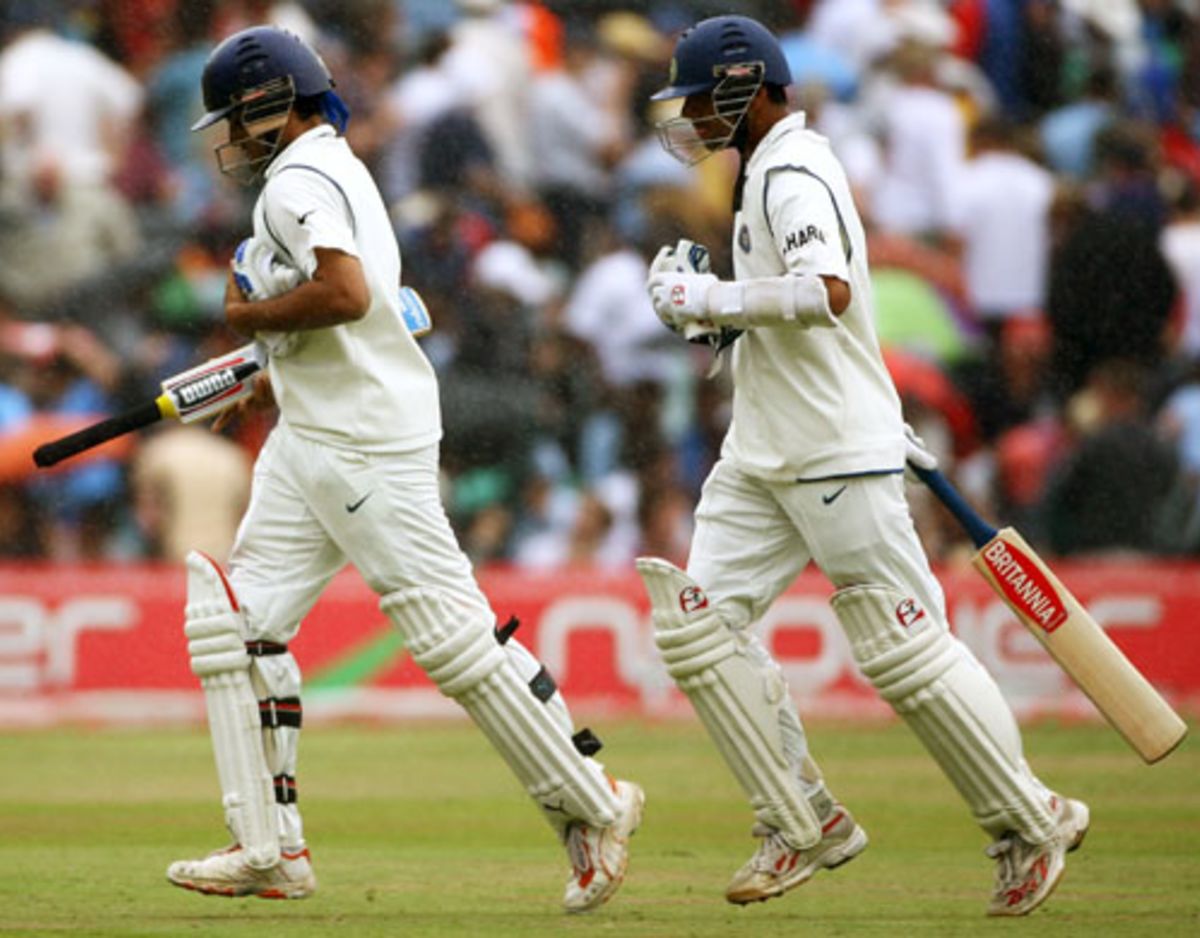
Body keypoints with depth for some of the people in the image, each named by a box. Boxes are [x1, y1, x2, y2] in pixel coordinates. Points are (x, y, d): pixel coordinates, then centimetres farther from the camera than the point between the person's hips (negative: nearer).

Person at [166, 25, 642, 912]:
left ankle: (593, 805, 0)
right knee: (239, 616, 6)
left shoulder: (299, 182, -13)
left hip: (365, 441, -11)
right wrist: (269, 379, 27)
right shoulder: (337, 172, 19)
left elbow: (346, 294, -29)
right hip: (310, 439, 11)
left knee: (450, 628, -8)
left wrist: (249, 315, -14)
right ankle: (270, 847, 4)